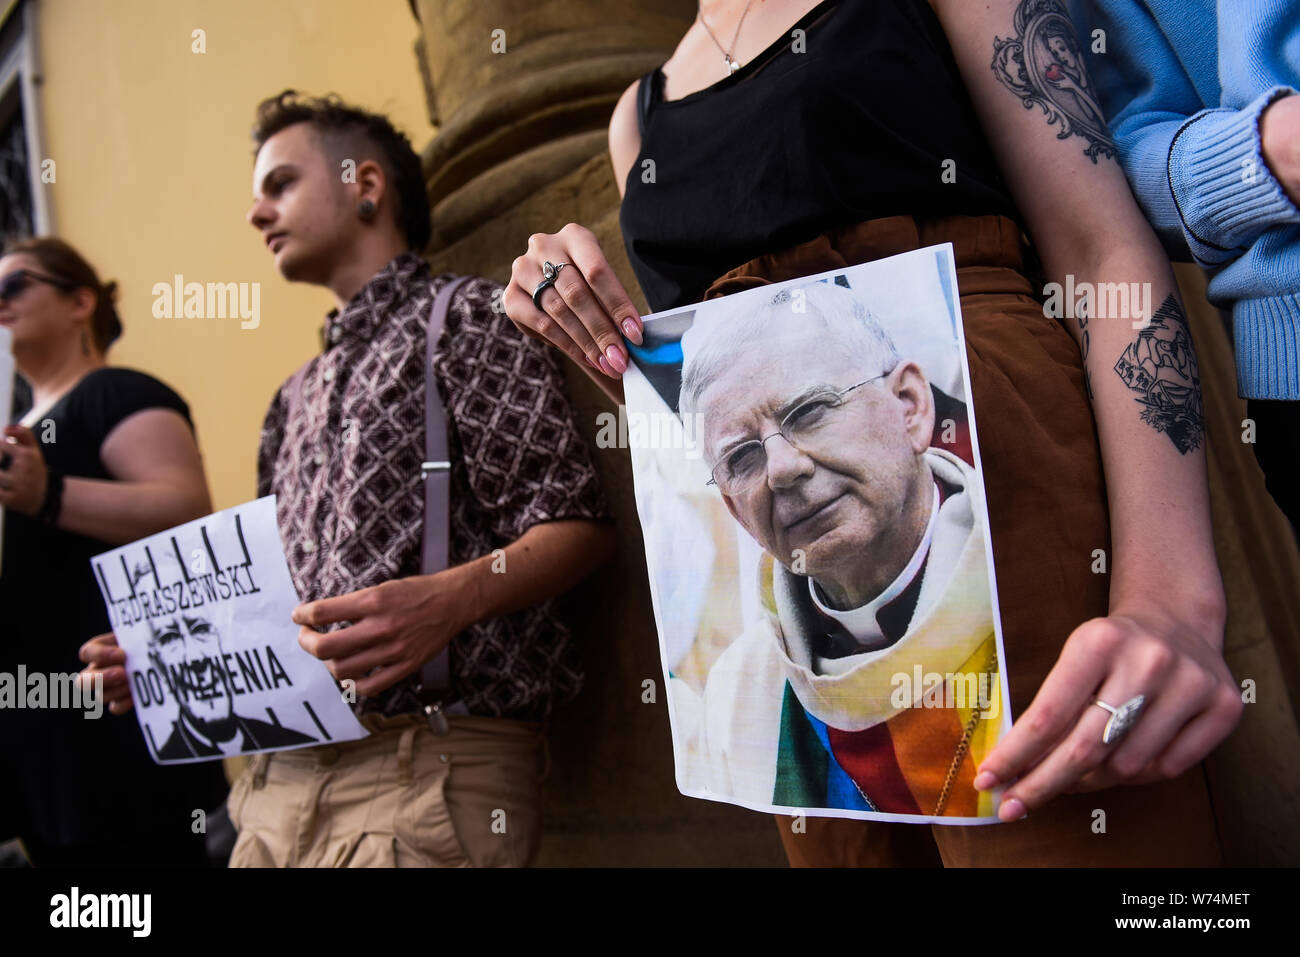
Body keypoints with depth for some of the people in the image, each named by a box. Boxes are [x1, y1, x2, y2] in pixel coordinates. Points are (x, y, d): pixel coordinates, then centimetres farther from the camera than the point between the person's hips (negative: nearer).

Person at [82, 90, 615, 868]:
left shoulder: (466, 316, 0)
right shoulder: (297, 398, 23)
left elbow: (577, 525, -12)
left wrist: (453, 598, -27)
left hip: (435, 764, -7)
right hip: (285, 775, 7)